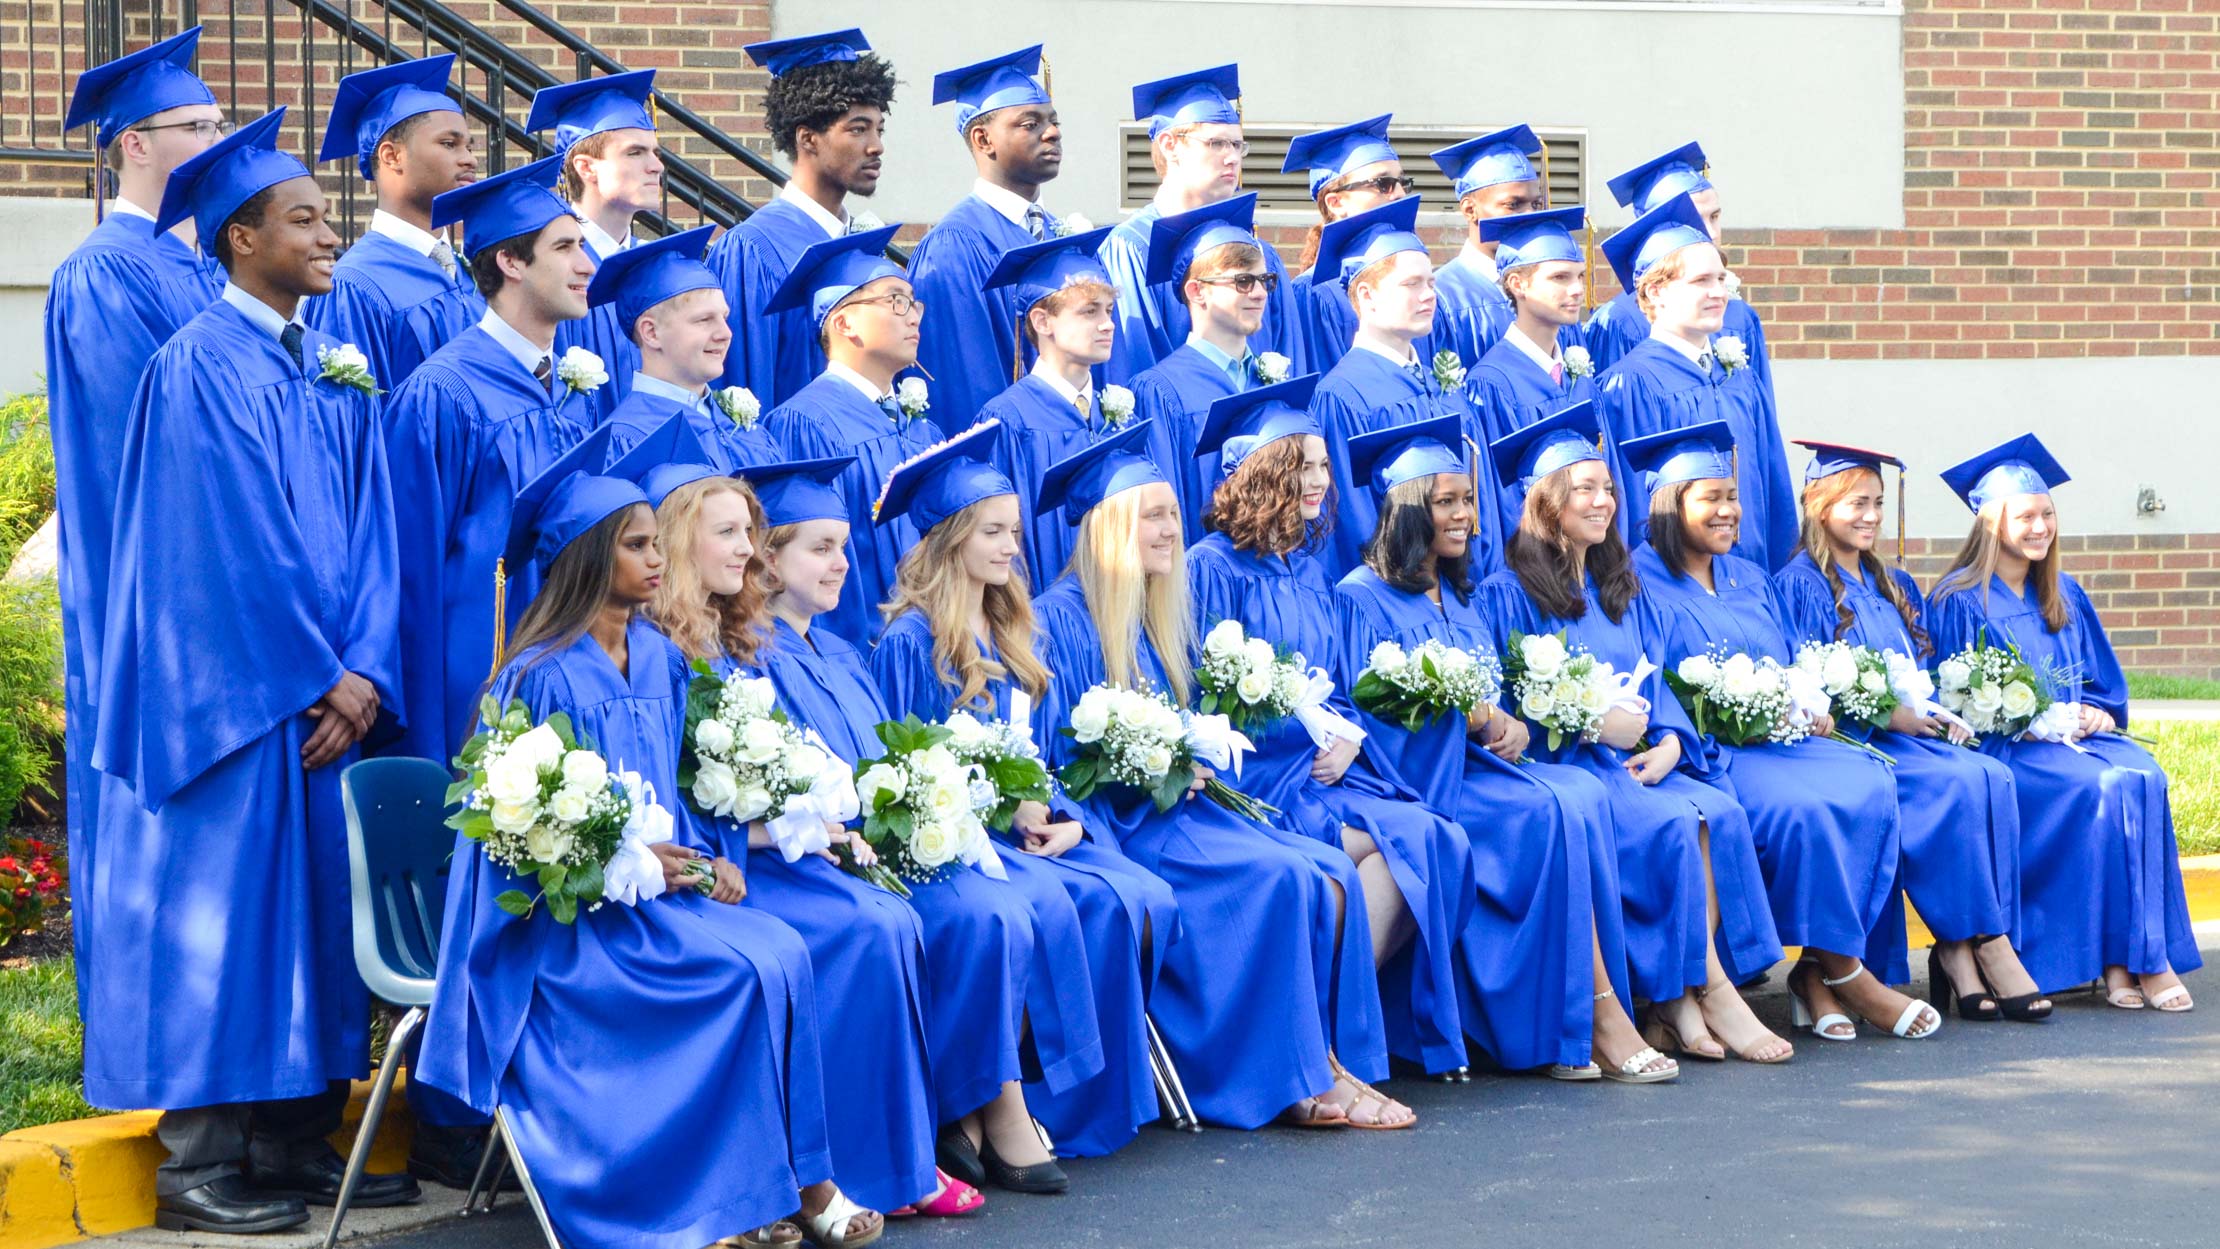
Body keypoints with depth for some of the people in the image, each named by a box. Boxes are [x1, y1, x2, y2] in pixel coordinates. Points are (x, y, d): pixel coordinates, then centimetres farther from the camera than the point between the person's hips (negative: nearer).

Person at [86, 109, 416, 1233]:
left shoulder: (334, 368, 13)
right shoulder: (200, 366, -9)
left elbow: (370, 529, 8)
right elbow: (234, 542, -14)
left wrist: (364, 672, -5)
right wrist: (317, 674, -13)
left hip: (324, 691, 7)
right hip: (230, 696, -7)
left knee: (313, 901, 8)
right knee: (225, 906, -4)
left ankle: (297, 1141, 14)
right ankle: (201, 1166, 1)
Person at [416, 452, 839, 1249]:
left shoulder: (658, 661, 12)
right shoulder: (543, 675, -10)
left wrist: (700, 859, -2)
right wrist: (634, 864, -19)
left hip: (657, 880, 7)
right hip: (568, 913, -7)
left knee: (783, 951, -20)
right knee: (749, 970, -25)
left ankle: (791, 1183, -16)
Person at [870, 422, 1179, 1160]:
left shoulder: (1009, 641, 21)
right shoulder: (909, 642, -4)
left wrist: (1063, 817, 0)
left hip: (1028, 830, 7)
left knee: (1144, 899, -19)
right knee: (1052, 906, -33)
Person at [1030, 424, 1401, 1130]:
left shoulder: (1152, 617, 18)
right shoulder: (1061, 620, -8)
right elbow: (1055, 755, -13)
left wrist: (1196, 763, 2)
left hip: (1171, 805, 8)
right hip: (1113, 821, -8)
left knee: (1329, 882, -15)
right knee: (1277, 879, -26)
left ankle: (1323, 1061, -18)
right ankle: (1294, 1080, -20)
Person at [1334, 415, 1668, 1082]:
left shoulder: (1459, 600, 23)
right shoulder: (1363, 597, -2)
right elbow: (1366, 714, -11)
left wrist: (1510, 725, -4)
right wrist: (1467, 714, -17)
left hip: (1478, 764, 7)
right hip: (1417, 778, -7)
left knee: (1584, 794, -23)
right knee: (1550, 812, -29)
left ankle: (1579, 1030, -31)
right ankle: (1598, 1016, -28)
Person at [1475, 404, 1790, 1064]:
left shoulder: (1622, 592, 21)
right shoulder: (1507, 595, -1)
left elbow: (1655, 684, 15)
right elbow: (1512, 704, -9)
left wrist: (1669, 741, -6)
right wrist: (1595, 725, -18)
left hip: (1637, 760, 6)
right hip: (1559, 763, -6)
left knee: (1721, 813, -23)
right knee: (1672, 824, -30)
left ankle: (1683, 996, -26)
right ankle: (1709, 989, -23)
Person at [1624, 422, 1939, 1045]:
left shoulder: (1751, 581, 22)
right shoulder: (1641, 583, -1)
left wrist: (1811, 709, -1)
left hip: (1779, 739, 7)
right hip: (1703, 752, -7)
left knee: (1871, 784, -22)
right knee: (1800, 806, -33)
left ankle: (1820, 971, -21)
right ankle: (1840, 968, -19)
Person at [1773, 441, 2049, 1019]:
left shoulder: (1894, 587, 24)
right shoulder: (1800, 586, 0)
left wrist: (1942, 715, 2)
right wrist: (1883, 714, -17)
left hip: (1913, 730, 7)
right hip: (1850, 740, -7)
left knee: (1994, 777, -24)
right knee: (1955, 784, -31)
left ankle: (1961, 951, -30)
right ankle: (1983, 945, -25)